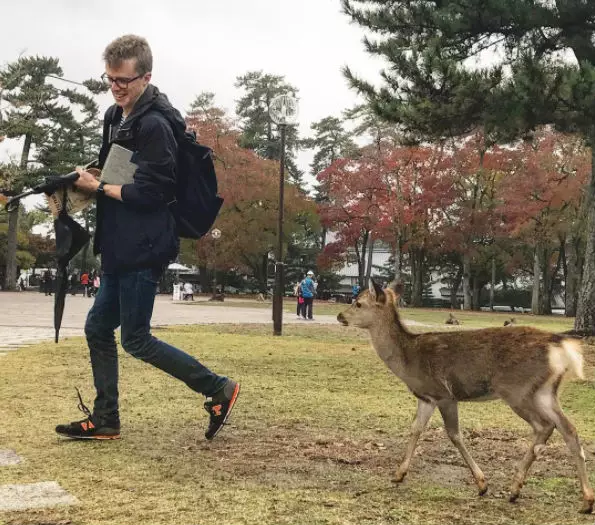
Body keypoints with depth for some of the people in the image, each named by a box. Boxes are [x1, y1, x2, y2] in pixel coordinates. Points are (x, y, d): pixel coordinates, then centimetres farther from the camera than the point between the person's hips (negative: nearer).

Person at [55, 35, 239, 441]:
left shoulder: (155, 125, -17)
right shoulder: (116, 117, 13)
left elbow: (148, 193, -22)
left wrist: (97, 186, -11)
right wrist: (88, 183, 1)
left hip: (143, 251, -10)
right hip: (121, 250, 10)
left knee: (135, 339, -3)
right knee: (99, 329, 13)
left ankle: (219, 389, 7)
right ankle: (105, 420, 23)